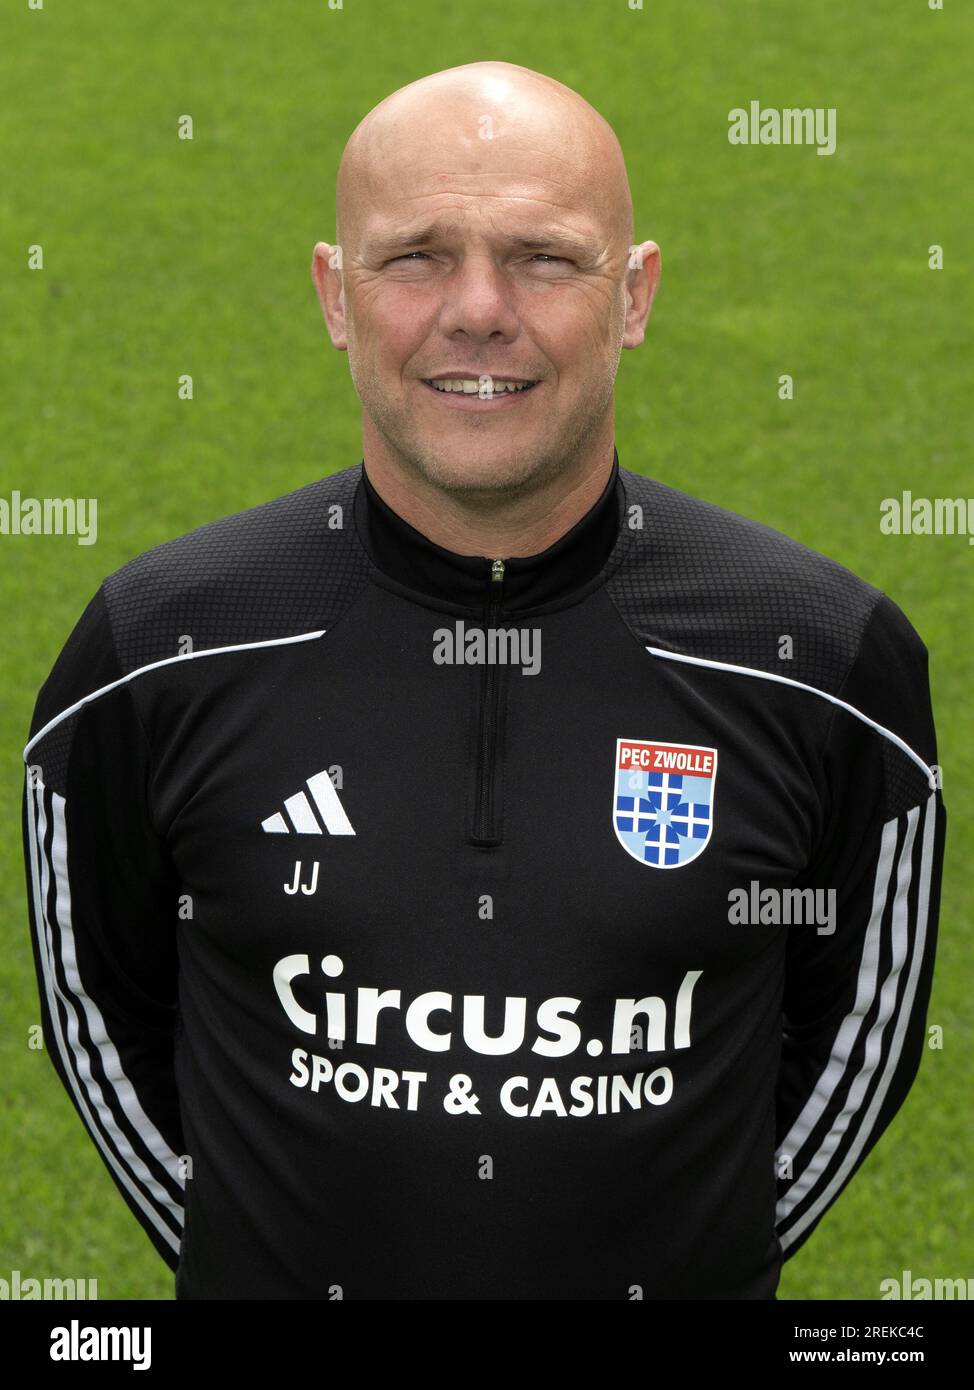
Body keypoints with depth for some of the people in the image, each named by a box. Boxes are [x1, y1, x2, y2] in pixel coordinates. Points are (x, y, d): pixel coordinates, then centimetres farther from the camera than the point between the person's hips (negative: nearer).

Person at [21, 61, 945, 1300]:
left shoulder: (827, 661, -11)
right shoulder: (161, 649, -11)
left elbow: (862, 1030, 1)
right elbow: (98, 1012, 1)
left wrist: (717, 1253, 3)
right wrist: (230, 1252, 2)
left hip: (679, 1285, 0)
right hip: (270, 1280, 0)